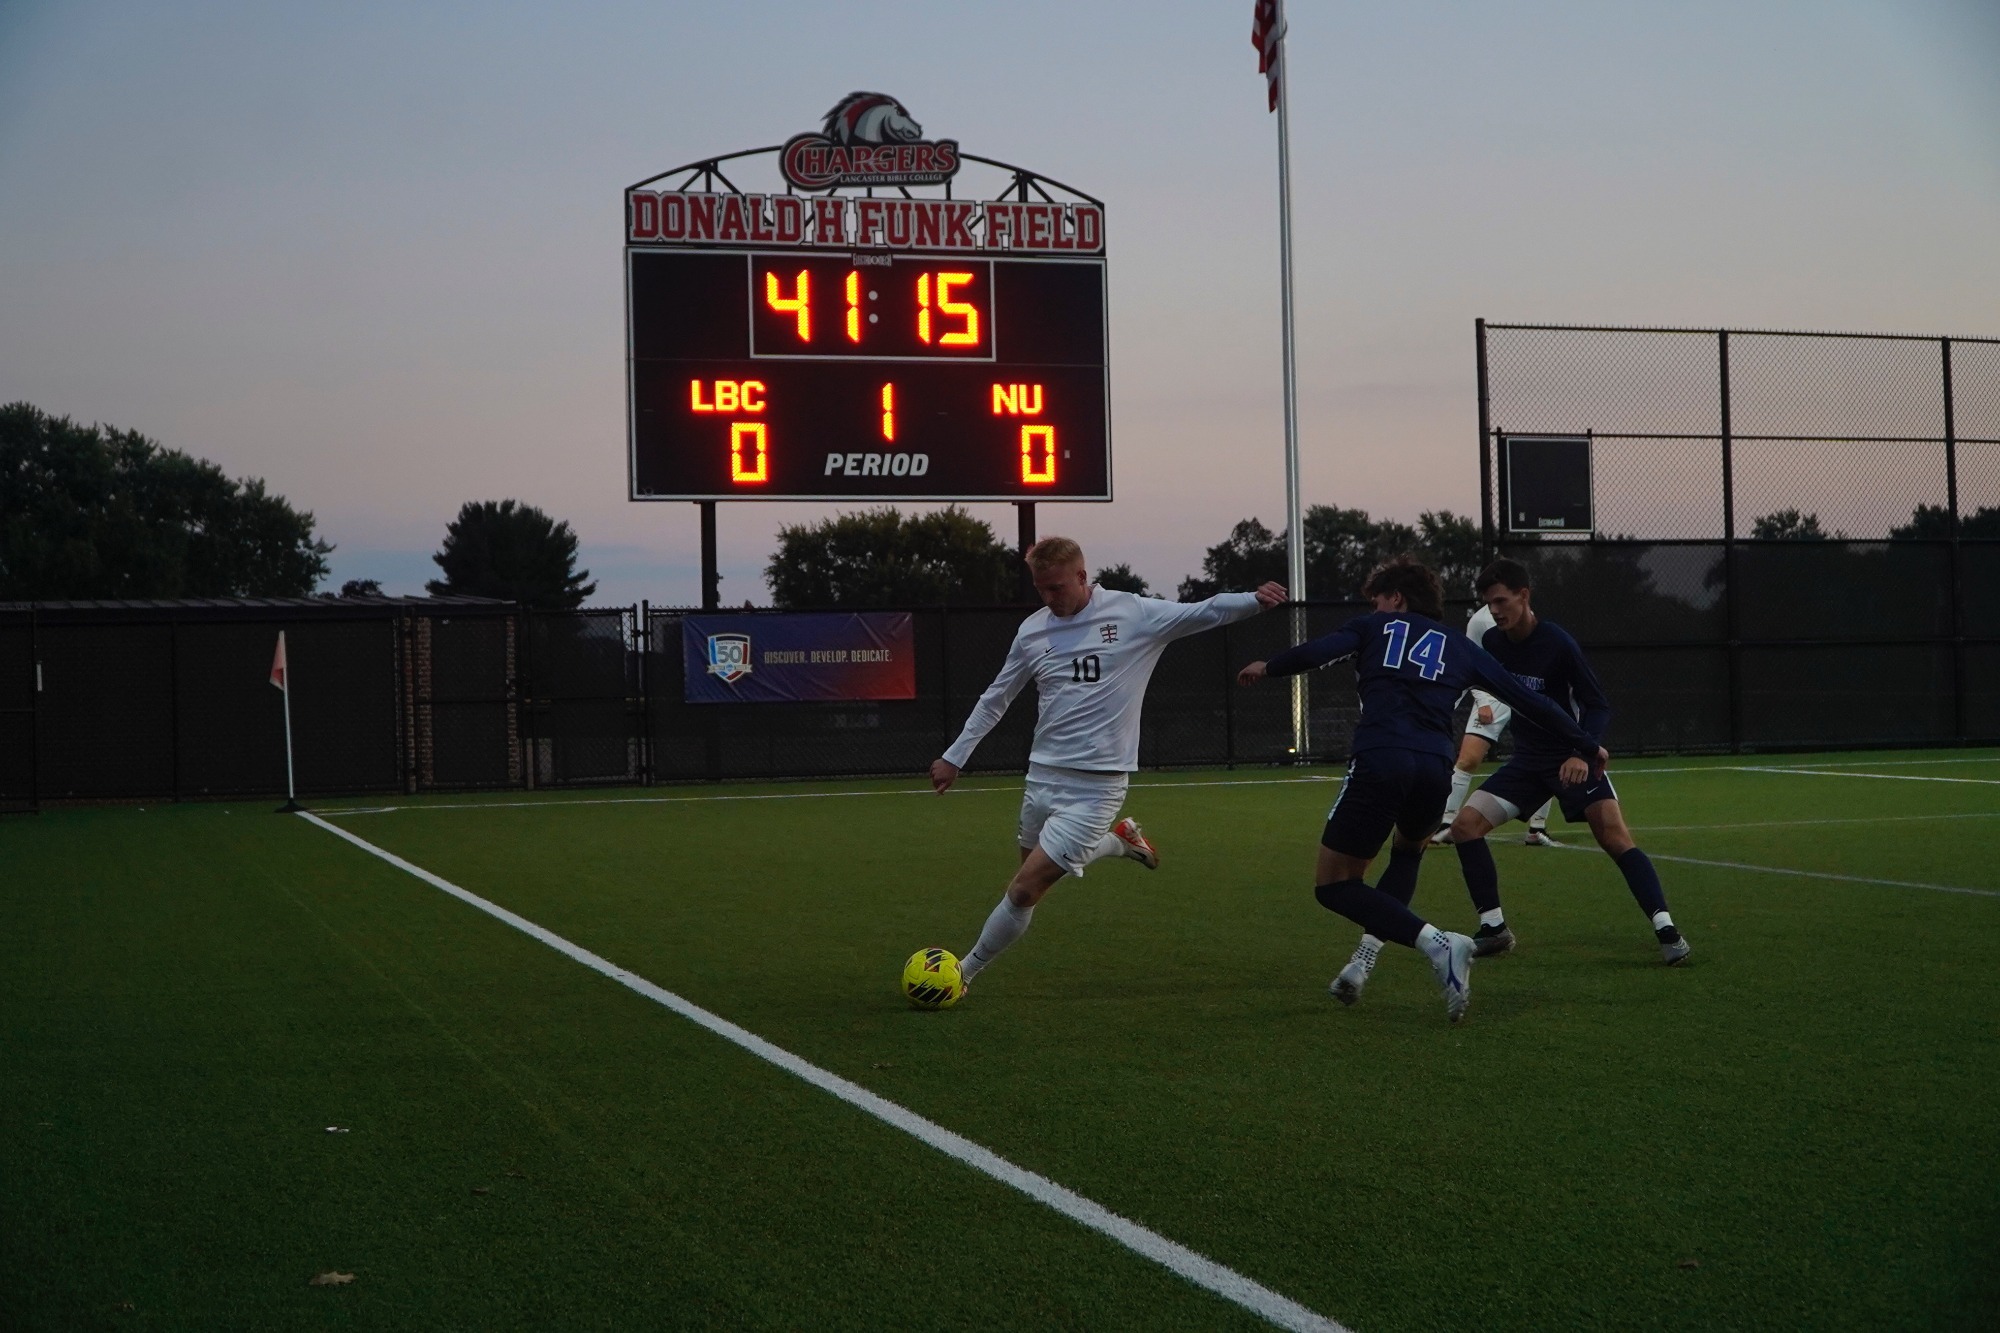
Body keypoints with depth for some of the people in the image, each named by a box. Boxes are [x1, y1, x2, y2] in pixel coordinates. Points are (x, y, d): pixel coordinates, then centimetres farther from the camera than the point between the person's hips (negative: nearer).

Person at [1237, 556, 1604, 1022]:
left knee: (1333, 886, 6)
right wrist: (1581, 745, 32)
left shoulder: (1375, 627, 16)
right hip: (1434, 769, 4)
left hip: (1378, 761, -4)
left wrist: (1267, 667, 18)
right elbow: (1525, 697, 24)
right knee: (1409, 850, 37)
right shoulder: (1460, 647, 24)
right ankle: (1367, 953, 17)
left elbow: (1315, 653, 0)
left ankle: (1436, 942, -15)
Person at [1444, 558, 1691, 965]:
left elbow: (1599, 706, -18)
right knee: (1465, 825, -6)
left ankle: (1666, 931, -20)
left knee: (1614, 835, -23)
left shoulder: (1558, 644, -19)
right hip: (1527, 759, 6)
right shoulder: (1492, 643, -4)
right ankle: (1494, 929, 4)